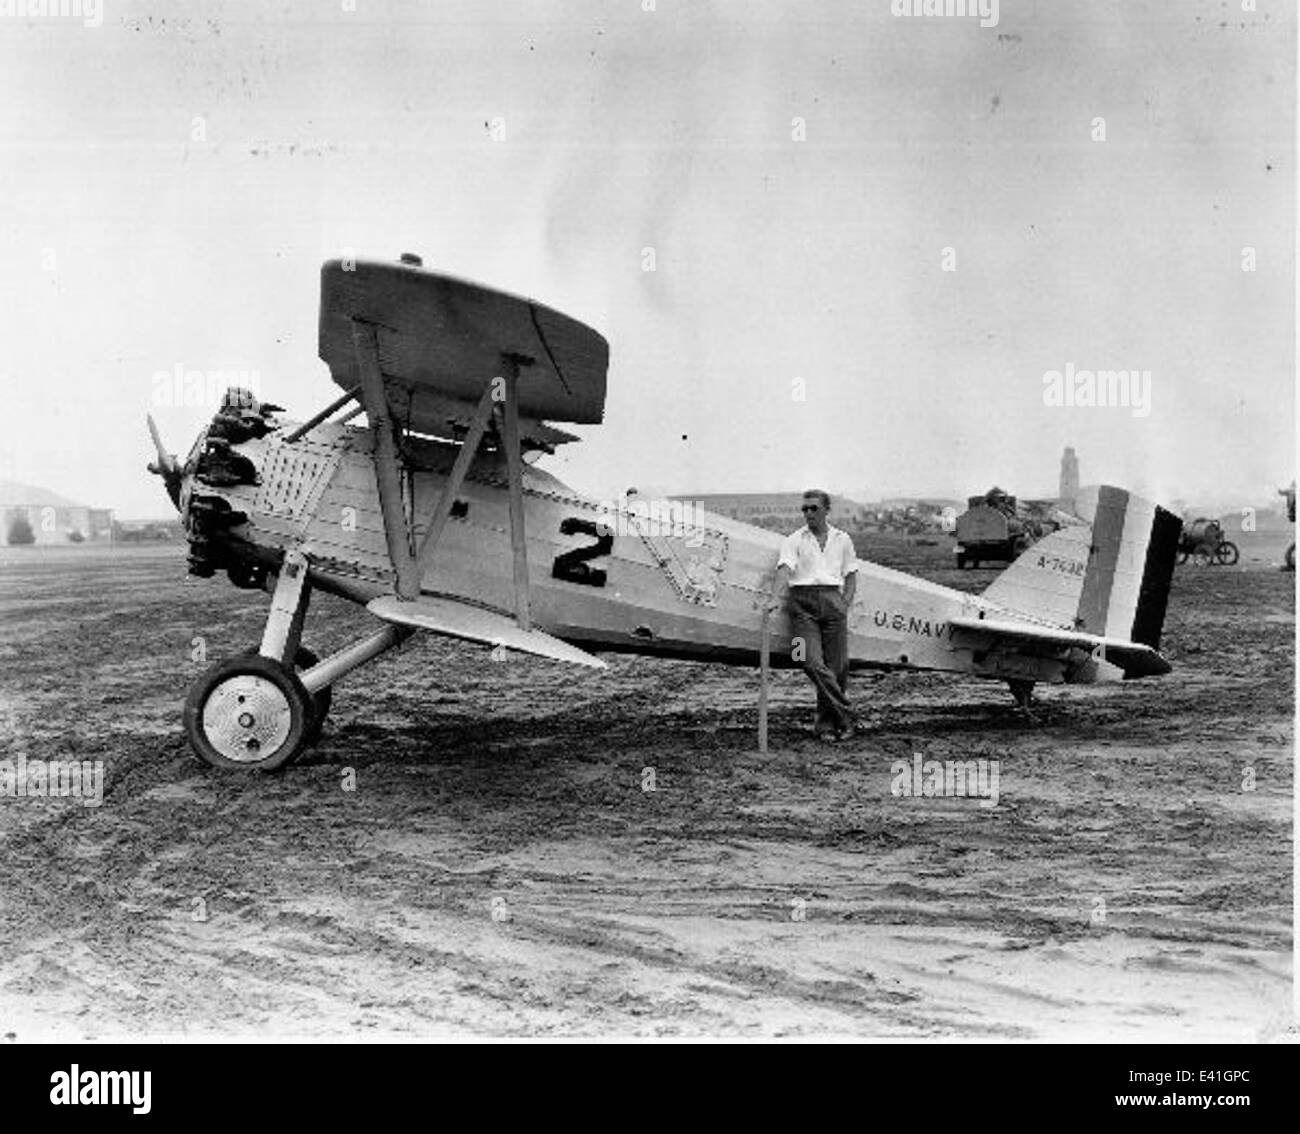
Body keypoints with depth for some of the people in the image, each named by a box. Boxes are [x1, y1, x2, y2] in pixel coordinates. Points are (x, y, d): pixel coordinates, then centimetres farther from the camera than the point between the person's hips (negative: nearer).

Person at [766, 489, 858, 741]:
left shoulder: (842, 540, 16)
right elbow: (784, 569, -7)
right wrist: (775, 598, -24)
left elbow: (851, 574, 19)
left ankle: (826, 723, 9)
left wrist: (845, 604, 4)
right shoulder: (794, 540, 8)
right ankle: (844, 715, -5)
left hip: (832, 599, 2)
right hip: (802, 600, -2)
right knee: (813, 663, -14)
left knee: (836, 666, -2)